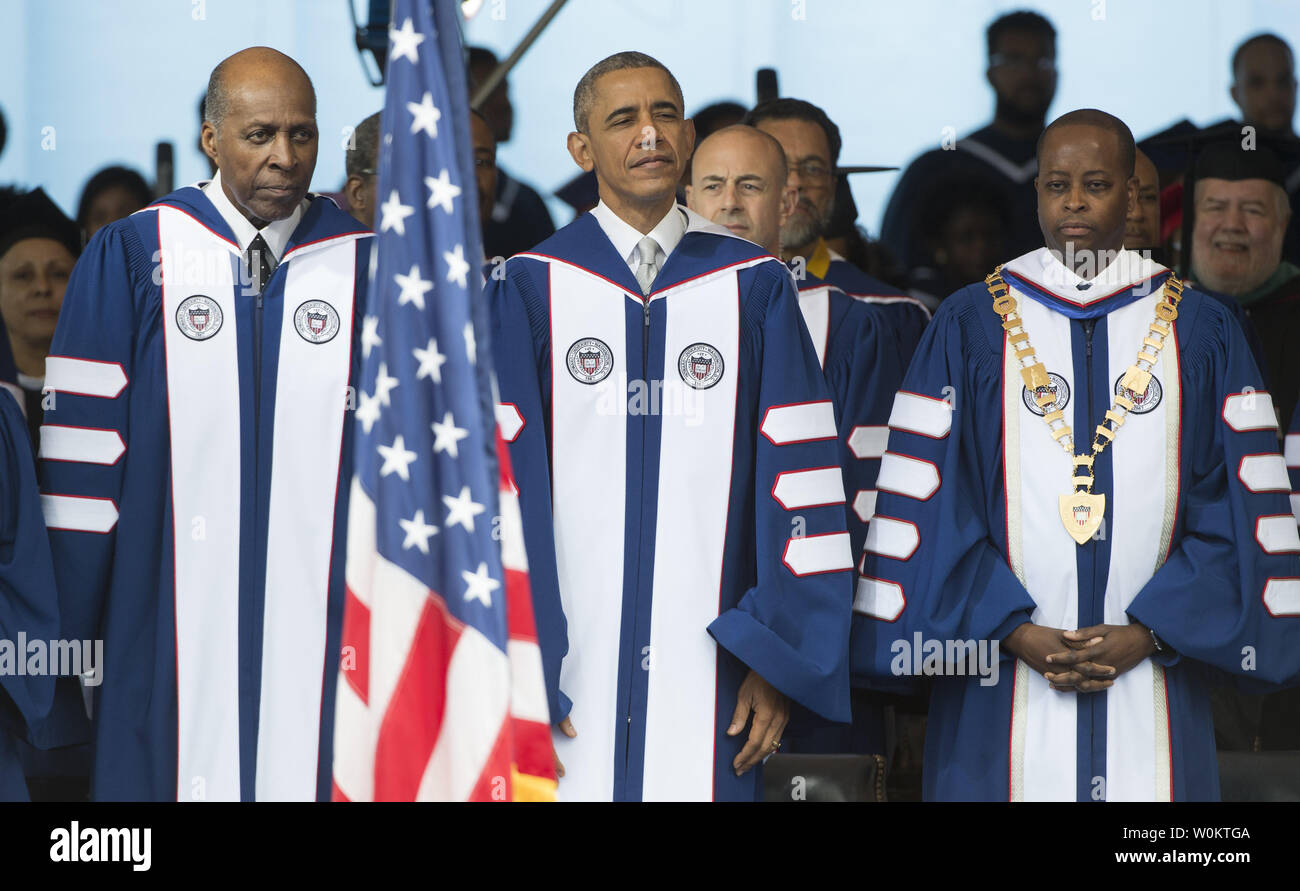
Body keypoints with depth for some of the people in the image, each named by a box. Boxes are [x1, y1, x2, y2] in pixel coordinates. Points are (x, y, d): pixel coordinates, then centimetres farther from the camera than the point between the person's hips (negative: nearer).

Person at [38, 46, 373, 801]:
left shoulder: (363, 265, 5)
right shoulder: (133, 257, 2)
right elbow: (83, 441, 2)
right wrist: (68, 639, -1)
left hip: (320, 619, 1)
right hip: (170, 625, -1)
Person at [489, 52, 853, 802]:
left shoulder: (753, 286, 7)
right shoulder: (533, 289, 4)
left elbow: (800, 477, 4)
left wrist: (780, 659, -3)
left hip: (707, 667, 1)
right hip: (567, 673, 0)